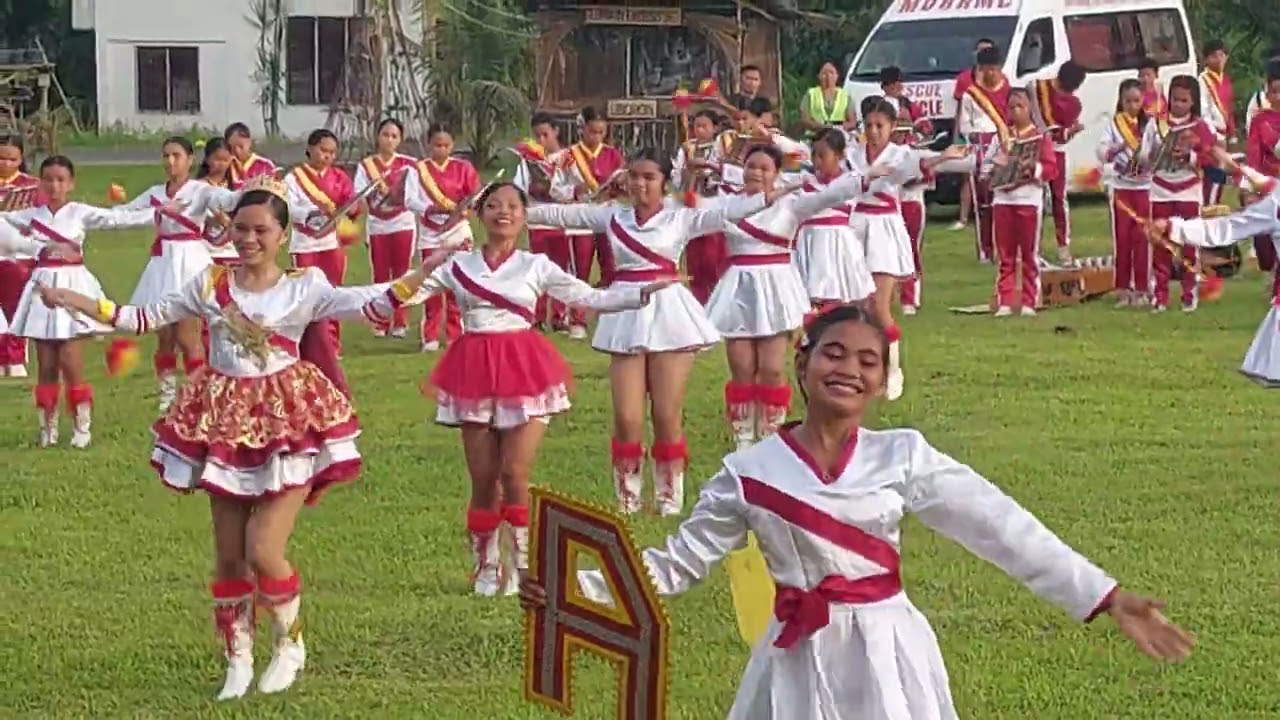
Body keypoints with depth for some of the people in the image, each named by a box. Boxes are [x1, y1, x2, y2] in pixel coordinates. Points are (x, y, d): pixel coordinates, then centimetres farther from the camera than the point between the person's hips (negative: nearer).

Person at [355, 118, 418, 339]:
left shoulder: (408, 164, -1)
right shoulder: (366, 165, 1)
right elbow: (358, 195, -6)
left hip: (403, 224, -1)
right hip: (377, 227, 1)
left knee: (401, 275, 2)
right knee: (380, 275, 4)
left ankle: (399, 322, 8)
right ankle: (381, 323, 11)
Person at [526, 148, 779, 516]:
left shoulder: (681, 218, 1)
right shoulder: (611, 216, 10)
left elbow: (729, 210, -9)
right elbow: (560, 213, 12)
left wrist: (773, 196, -22)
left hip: (668, 315, -2)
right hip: (626, 316, 2)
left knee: (668, 418, 0)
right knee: (627, 420, -1)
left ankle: (669, 500, 8)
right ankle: (627, 501, 9)